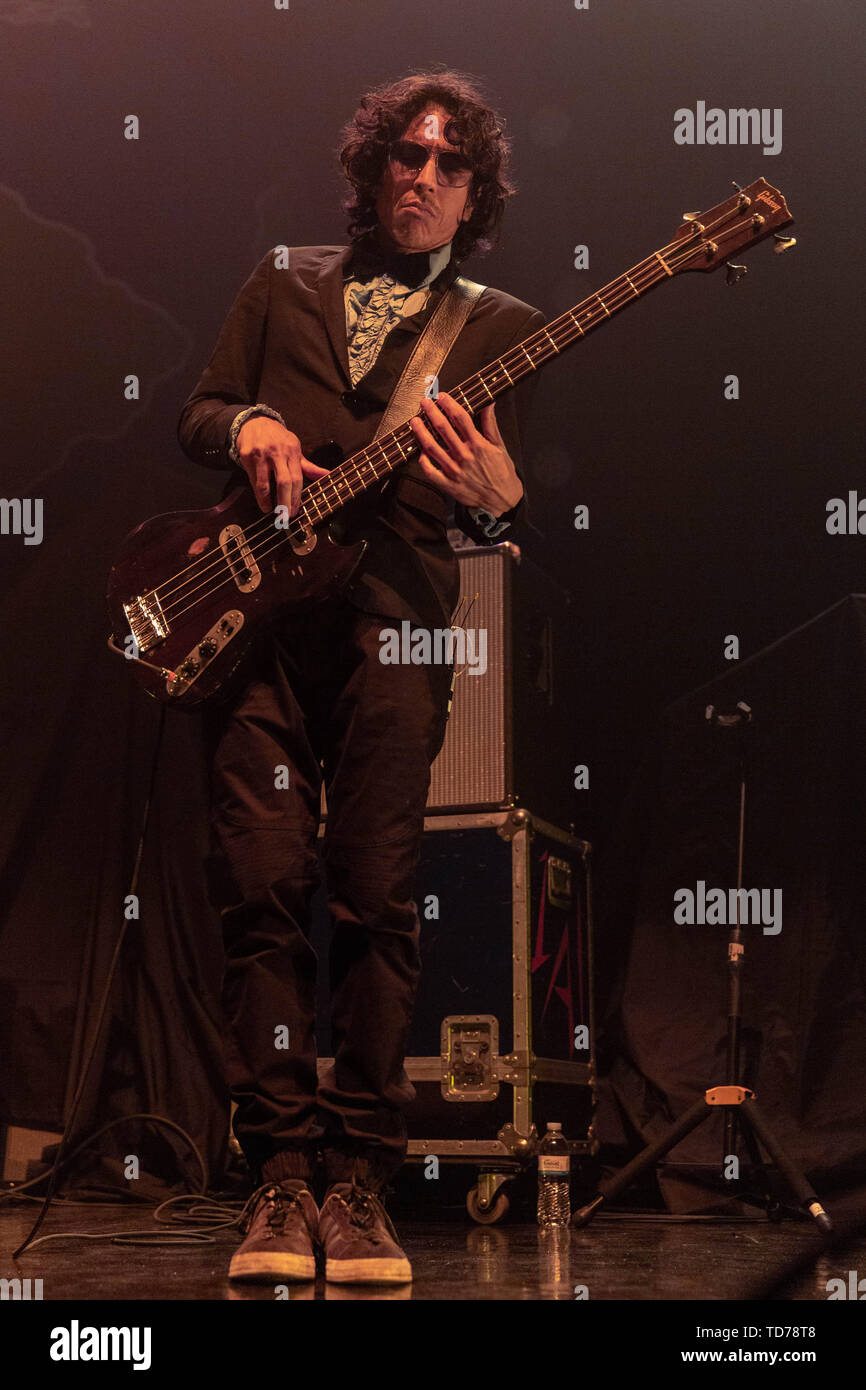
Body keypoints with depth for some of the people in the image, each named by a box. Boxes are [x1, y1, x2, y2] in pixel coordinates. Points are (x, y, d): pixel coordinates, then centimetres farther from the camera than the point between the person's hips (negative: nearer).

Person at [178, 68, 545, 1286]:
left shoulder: (501, 328, 15)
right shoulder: (285, 281, 21)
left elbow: (507, 519, 11)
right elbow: (197, 413, 19)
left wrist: (497, 503, -13)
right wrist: (247, 430, -4)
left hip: (394, 621, -1)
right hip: (254, 610, 1)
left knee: (378, 895, -8)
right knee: (262, 884, -7)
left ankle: (358, 1179, -1)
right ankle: (282, 1173, -2)